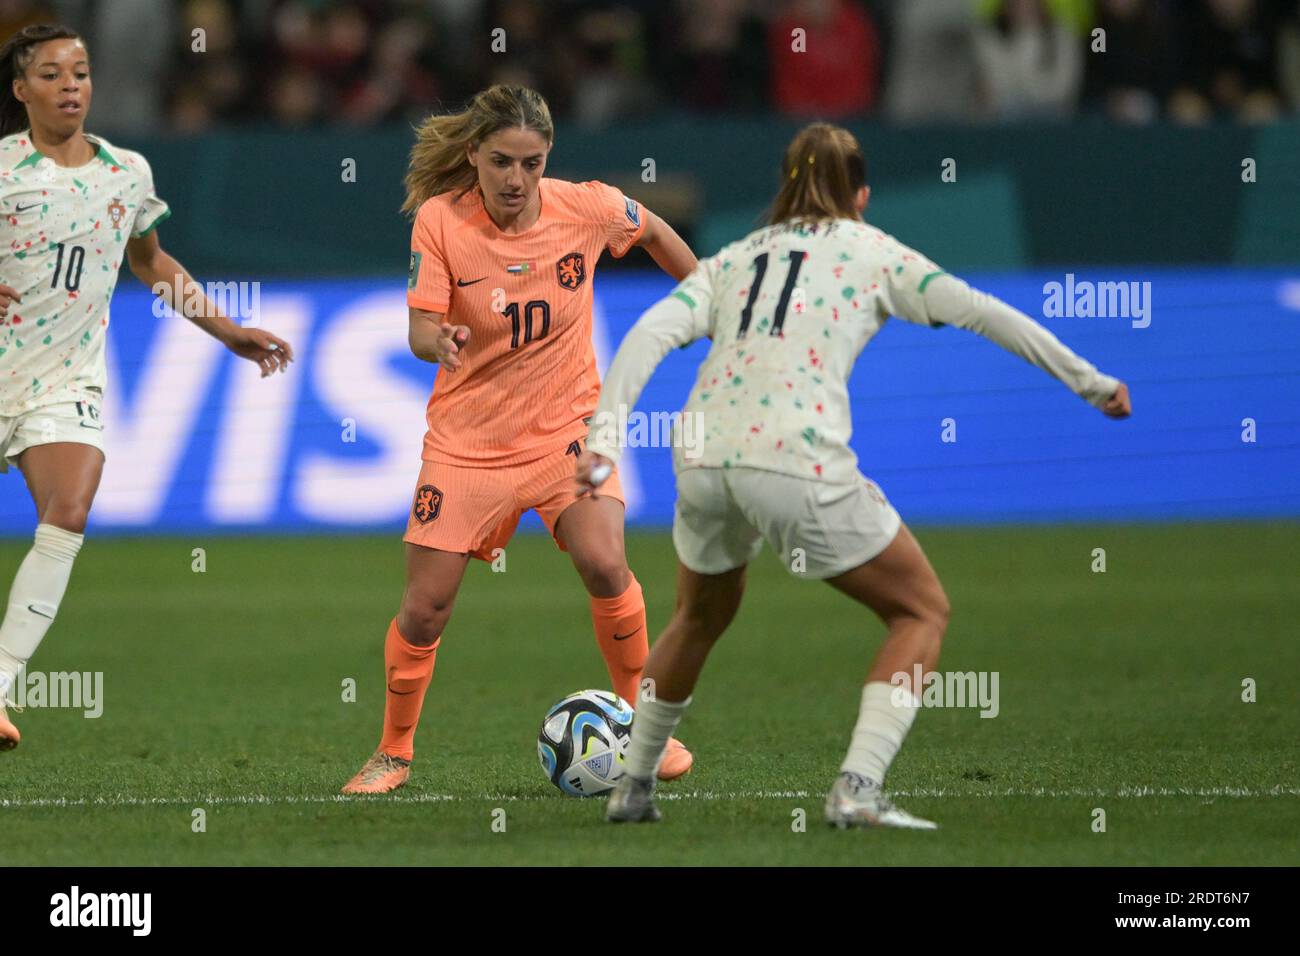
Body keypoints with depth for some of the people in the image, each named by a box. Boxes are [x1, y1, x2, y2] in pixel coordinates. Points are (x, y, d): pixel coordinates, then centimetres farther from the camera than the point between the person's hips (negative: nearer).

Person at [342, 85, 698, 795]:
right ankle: (394, 752, 20)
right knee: (424, 605, -2)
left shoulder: (588, 208, -10)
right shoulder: (439, 219, -14)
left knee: (604, 564, -21)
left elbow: (658, 236, 11)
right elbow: (420, 327, -18)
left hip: (566, 427, 0)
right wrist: (439, 341, -41)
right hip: (468, 437, 0)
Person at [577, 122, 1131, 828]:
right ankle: (857, 788, -4)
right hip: (799, 461, -5)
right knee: (922, 612, 11)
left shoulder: (731, 260, 23)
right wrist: (1089, 381, 11)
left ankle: (632, 787, 37)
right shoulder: (870, 252, 15)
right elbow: (981, 313, 6)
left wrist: (603, 438, 0)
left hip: (701, 459, 5)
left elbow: (649, 334, 7)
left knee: (700, 617, 32)